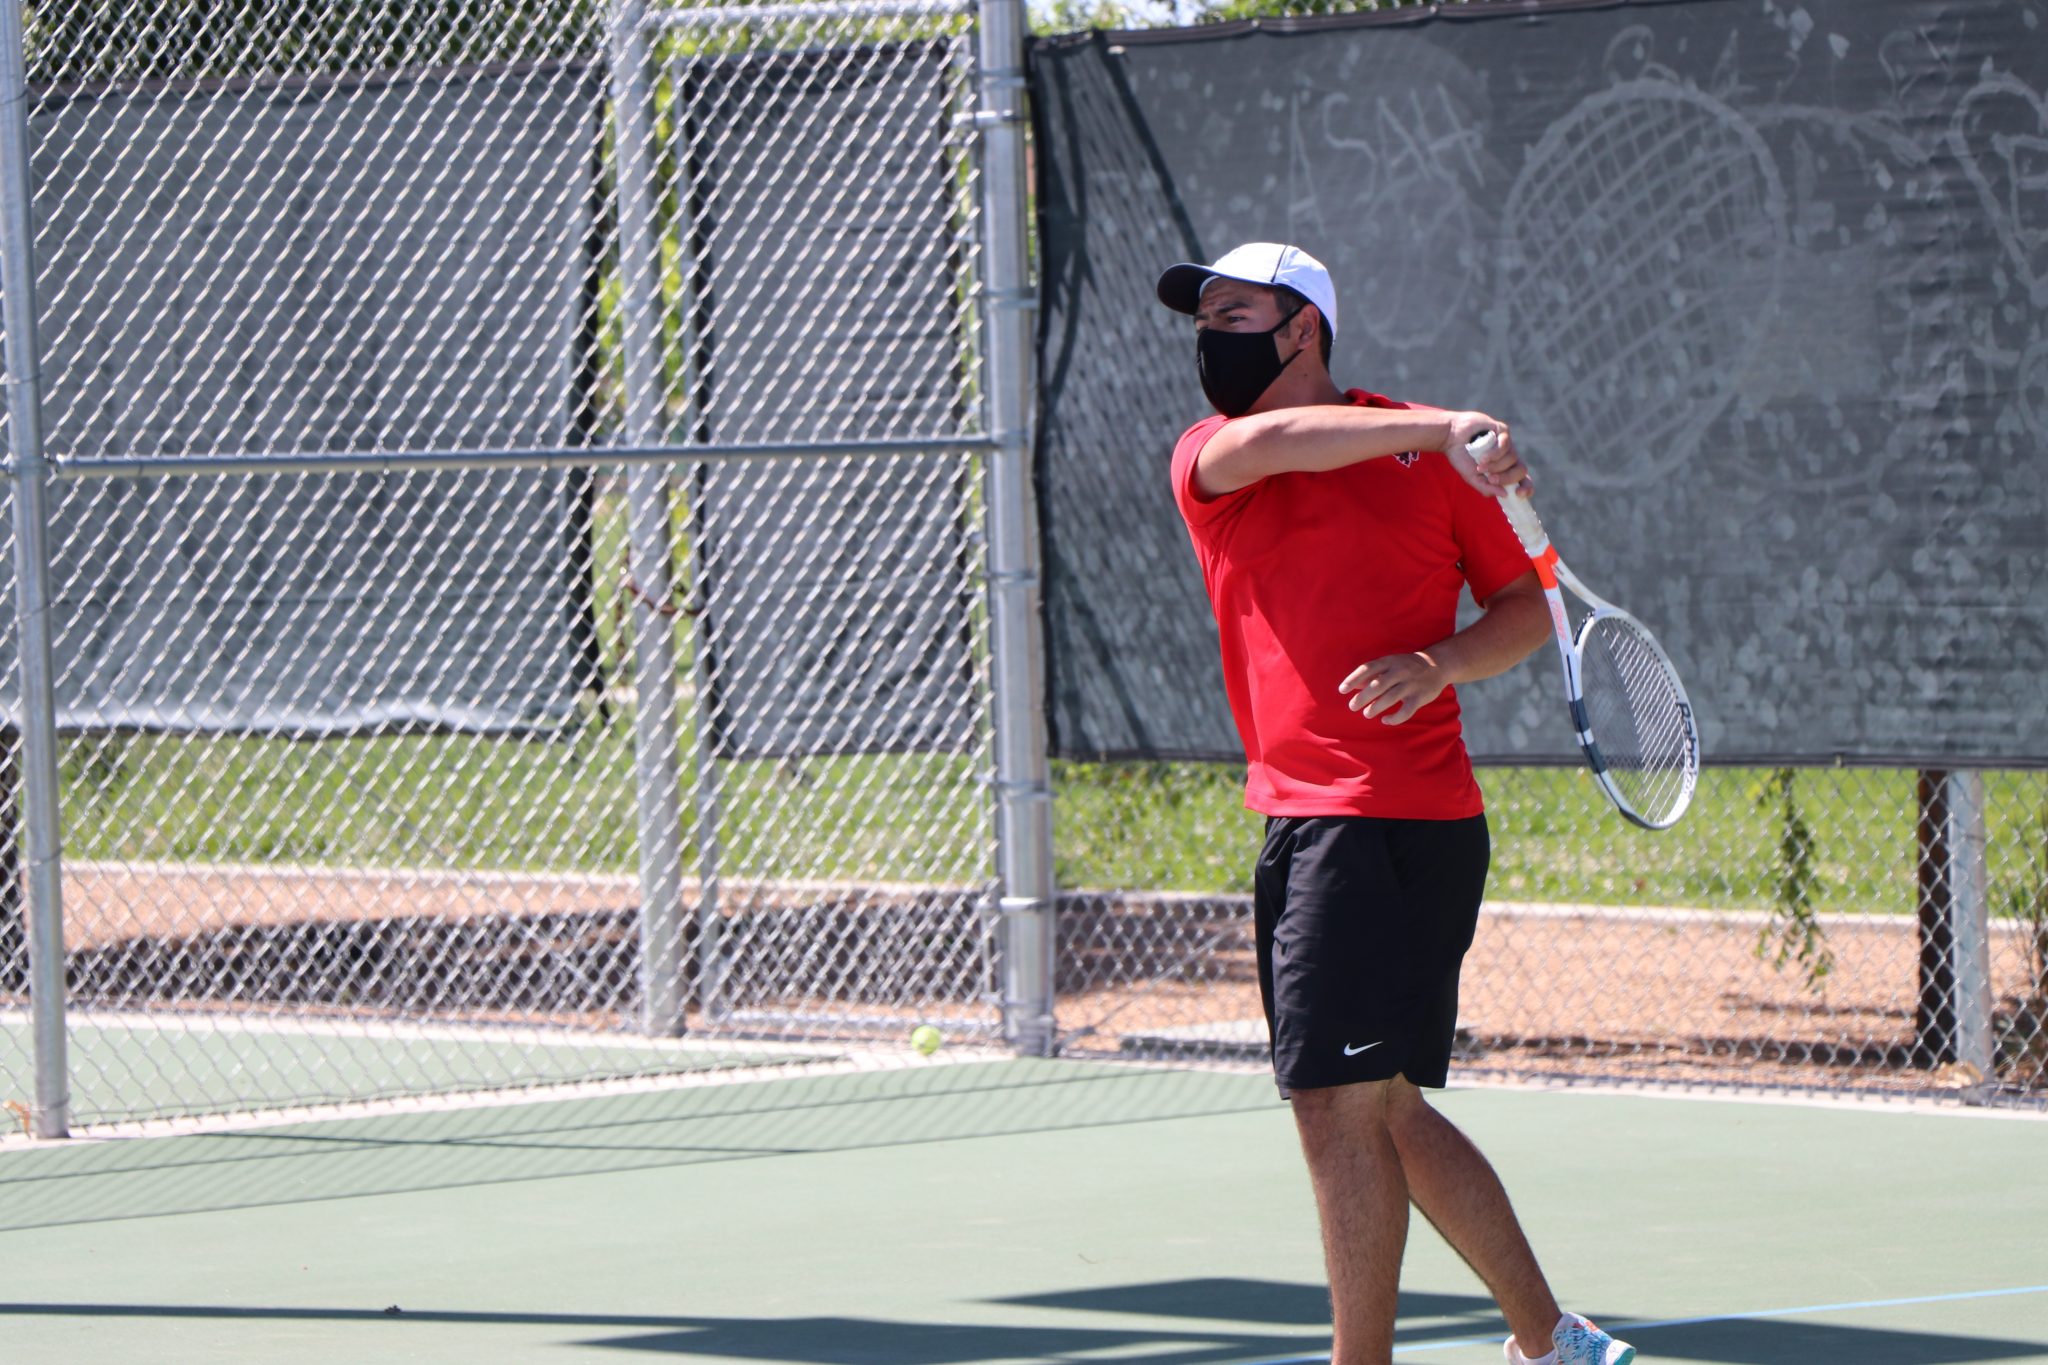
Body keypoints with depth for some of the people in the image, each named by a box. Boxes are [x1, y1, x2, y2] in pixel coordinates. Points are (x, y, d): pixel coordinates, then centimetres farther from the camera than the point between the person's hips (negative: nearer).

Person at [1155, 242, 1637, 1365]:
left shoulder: (1426, 451, 1)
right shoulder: (1207, 459, 9)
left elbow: (1526, 607, 6)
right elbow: (1261, 444, -15)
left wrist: (1440, 664, -14)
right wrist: (1437, 430, -27)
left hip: (1393, 822, -6)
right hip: (1300, 821, 6)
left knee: (1339, 1103, -11)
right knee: (1384, 1114, 13)